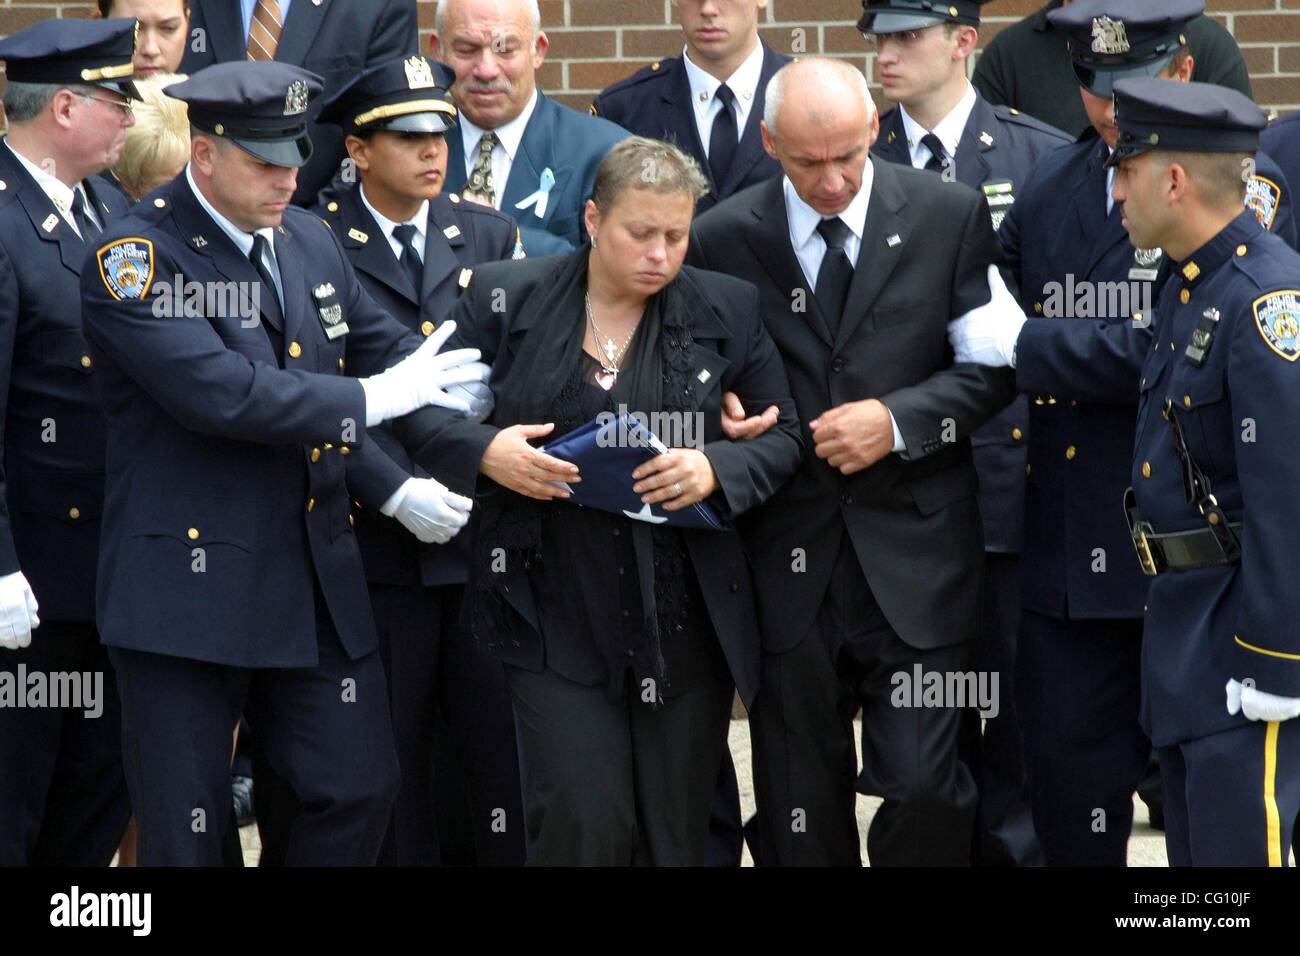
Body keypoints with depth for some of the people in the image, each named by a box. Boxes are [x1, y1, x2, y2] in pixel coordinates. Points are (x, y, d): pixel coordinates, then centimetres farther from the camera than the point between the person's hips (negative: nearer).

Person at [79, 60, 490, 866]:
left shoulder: (313, 242, 9)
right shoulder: (133, 260, -13)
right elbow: (224, 395, -25)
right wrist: (371, 398, -17)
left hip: (316, 581, 6)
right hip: (191, 582, -6)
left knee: (363, 791, 5)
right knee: (187, 832, 2)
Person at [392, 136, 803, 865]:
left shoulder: (727, 310, 4)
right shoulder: (507, 299, 1)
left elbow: (782, 439, 7)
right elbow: (425, 412, 5)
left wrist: (715, 470, -13)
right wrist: (485, 451, -15)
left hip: (685, 612, 2)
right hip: (557, 611, -1)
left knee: (677, 832, 5)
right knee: (584, 824, -9)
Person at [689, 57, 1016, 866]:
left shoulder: (951, 216, 1)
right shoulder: (725, 238, 2)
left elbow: (993, 366, 1)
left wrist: (900, 421, -12)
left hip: (912, 548, -1)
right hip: (789, 556, 1)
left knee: (923, 784, -7)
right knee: (801, 804, 8)